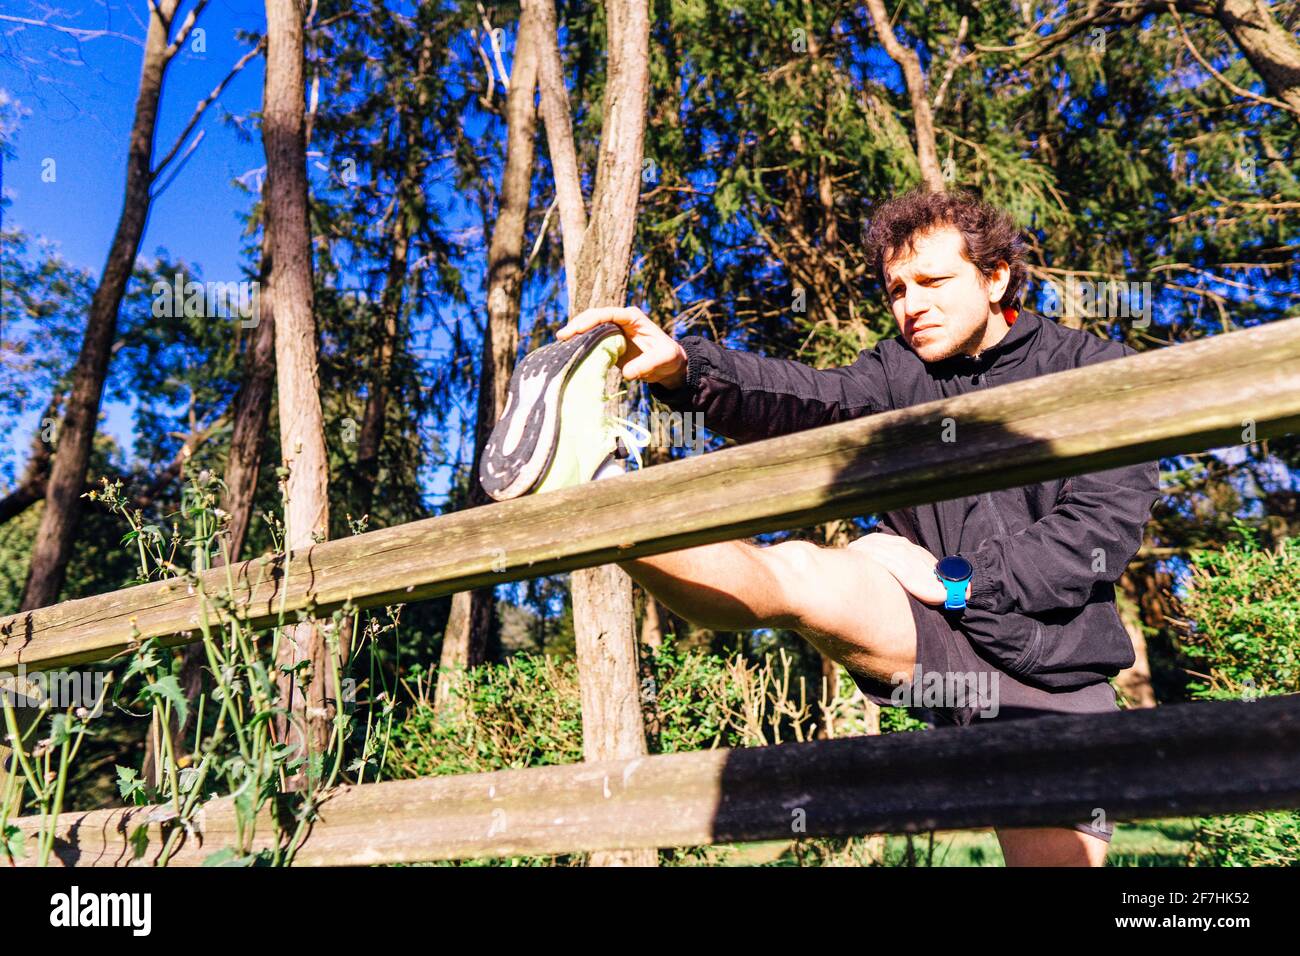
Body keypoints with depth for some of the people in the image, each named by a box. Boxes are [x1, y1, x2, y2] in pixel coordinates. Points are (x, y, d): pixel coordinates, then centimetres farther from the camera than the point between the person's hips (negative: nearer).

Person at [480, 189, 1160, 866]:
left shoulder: (1096, 370, 2)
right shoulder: (900, 371, 5)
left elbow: (1104, 526, -9)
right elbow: (808, 399, -16)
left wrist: (954, 578, -15)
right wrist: (685, 367, -35)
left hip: (1054, 682, 1)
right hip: (933, 636, 0)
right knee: (799, 572, -29)